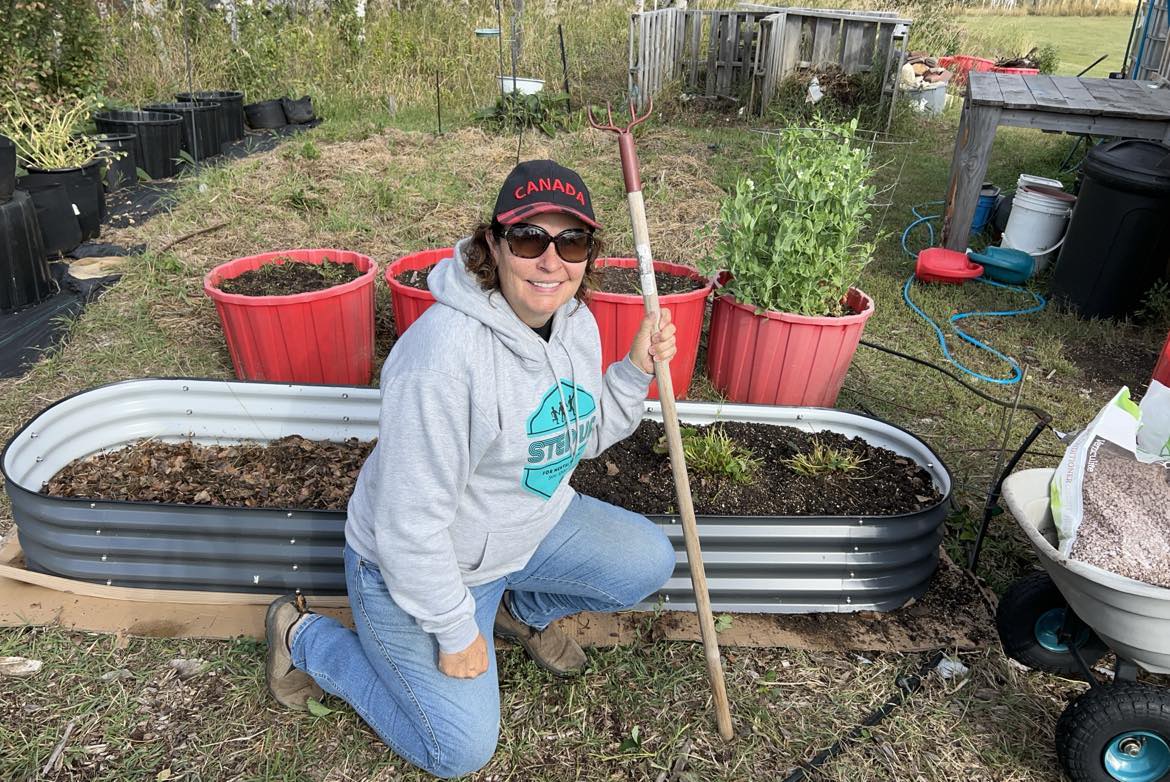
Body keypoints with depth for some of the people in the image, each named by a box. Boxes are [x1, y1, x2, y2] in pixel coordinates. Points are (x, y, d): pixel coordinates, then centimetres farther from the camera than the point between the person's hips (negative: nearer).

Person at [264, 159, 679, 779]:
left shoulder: (575, 320, -7)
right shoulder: (445, 351, -34)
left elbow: (582, 437, 8)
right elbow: (411, 521, -28)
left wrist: (638, 369, -8)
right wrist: (455, 631, -17)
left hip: (533, 527, 7)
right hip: (421, 566, -7)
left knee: (650, 562, 0)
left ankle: (521, 609, 26)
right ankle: (305, 639, 16)